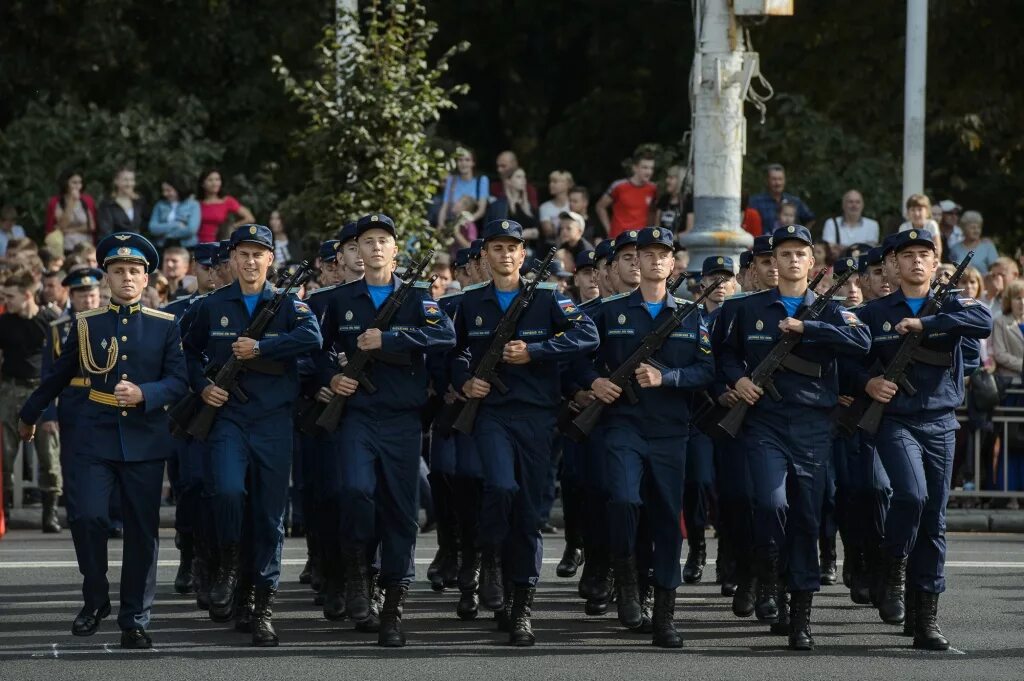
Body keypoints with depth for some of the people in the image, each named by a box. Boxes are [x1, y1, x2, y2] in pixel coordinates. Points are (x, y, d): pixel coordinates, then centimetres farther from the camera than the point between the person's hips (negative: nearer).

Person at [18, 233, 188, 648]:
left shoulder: (165, 326, 4)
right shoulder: (87, 325, 6)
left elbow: (178, 382, -3)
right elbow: (59, 376, 18)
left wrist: (143, 394, -21)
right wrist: (29, 415, 27)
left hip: (145, 439, 0)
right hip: (96, 438, 0)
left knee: (142, 530, 1)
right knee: (88, 517, -15)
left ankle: (135, 621, 10)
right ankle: (95, 600, 7)